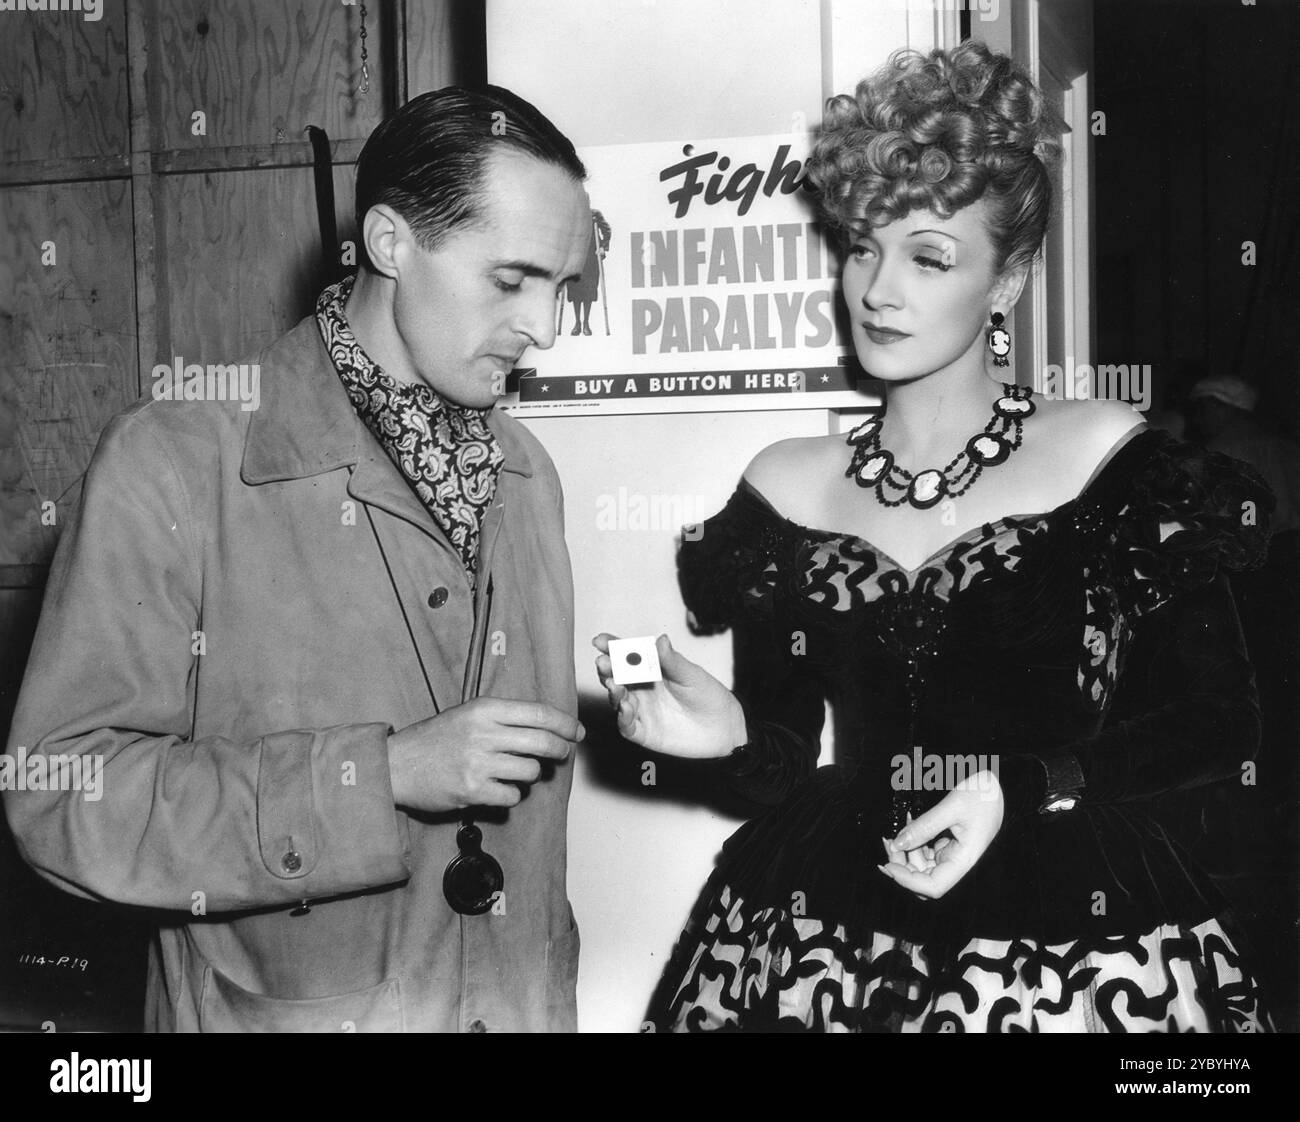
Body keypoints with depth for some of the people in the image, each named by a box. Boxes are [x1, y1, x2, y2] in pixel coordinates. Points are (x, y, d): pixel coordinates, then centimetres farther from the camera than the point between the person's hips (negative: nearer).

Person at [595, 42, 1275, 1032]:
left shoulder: (1111, 459, -7)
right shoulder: (788, 488, 1)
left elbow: (1220, 721, -4)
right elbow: (786, 762, 5)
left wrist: (1020, 789, -15)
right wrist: (729, 737, -16)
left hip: (1072, 944, -2)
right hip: (826, 945, 2)